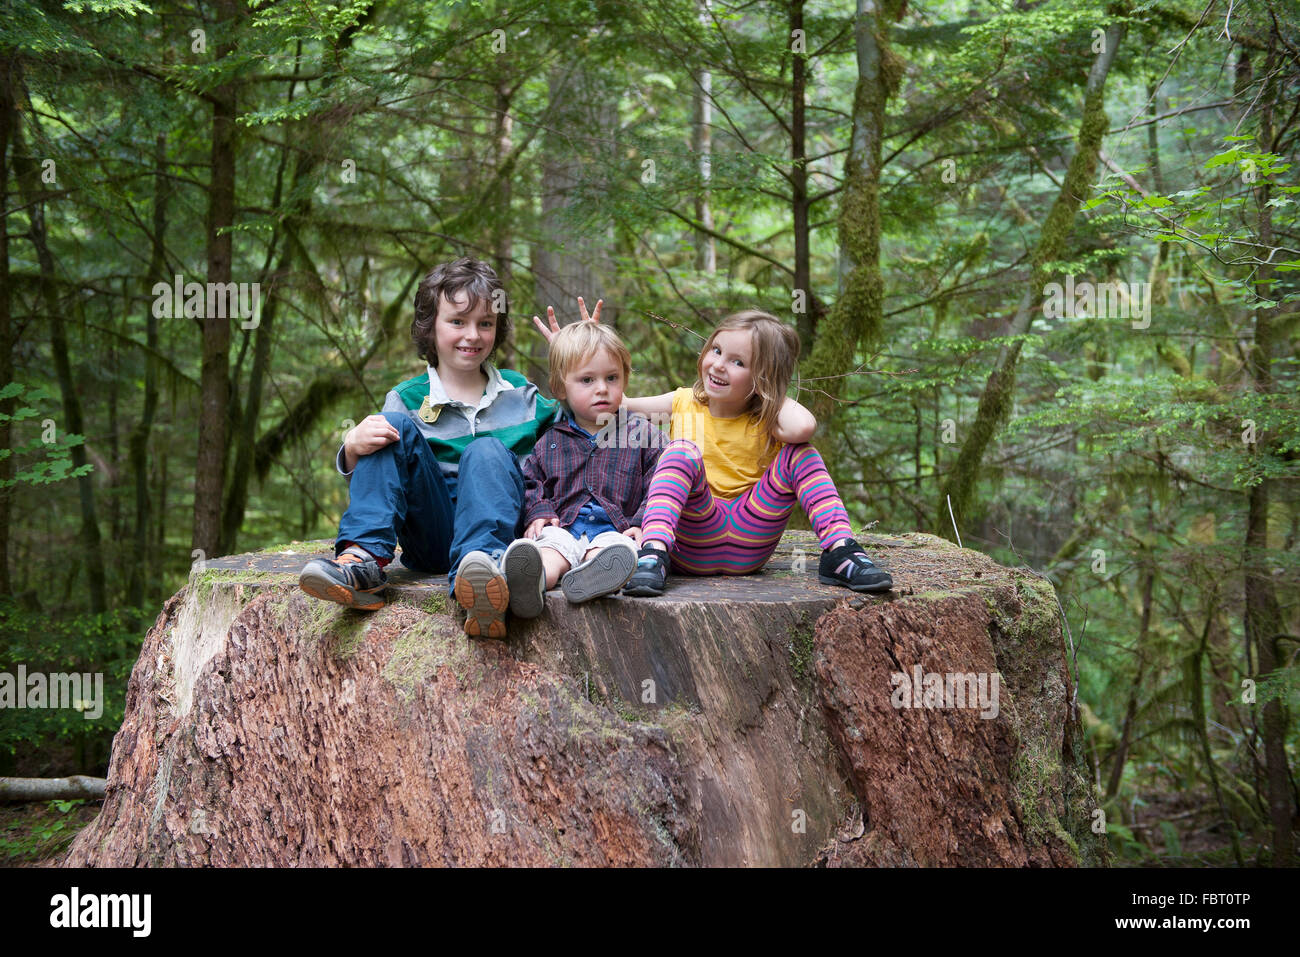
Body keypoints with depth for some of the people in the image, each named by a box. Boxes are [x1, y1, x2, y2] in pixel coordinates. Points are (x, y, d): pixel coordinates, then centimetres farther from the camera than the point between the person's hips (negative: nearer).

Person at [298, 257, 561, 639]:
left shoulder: (521, 393, 16)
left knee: (487, 451, -28)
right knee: (396, 426, -16)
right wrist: (352, 450, -24)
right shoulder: (407, 400, 9)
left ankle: (482, 565, -56)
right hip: (430, 539, 0)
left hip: (502, 529, 0)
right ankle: (363, 558, -32)